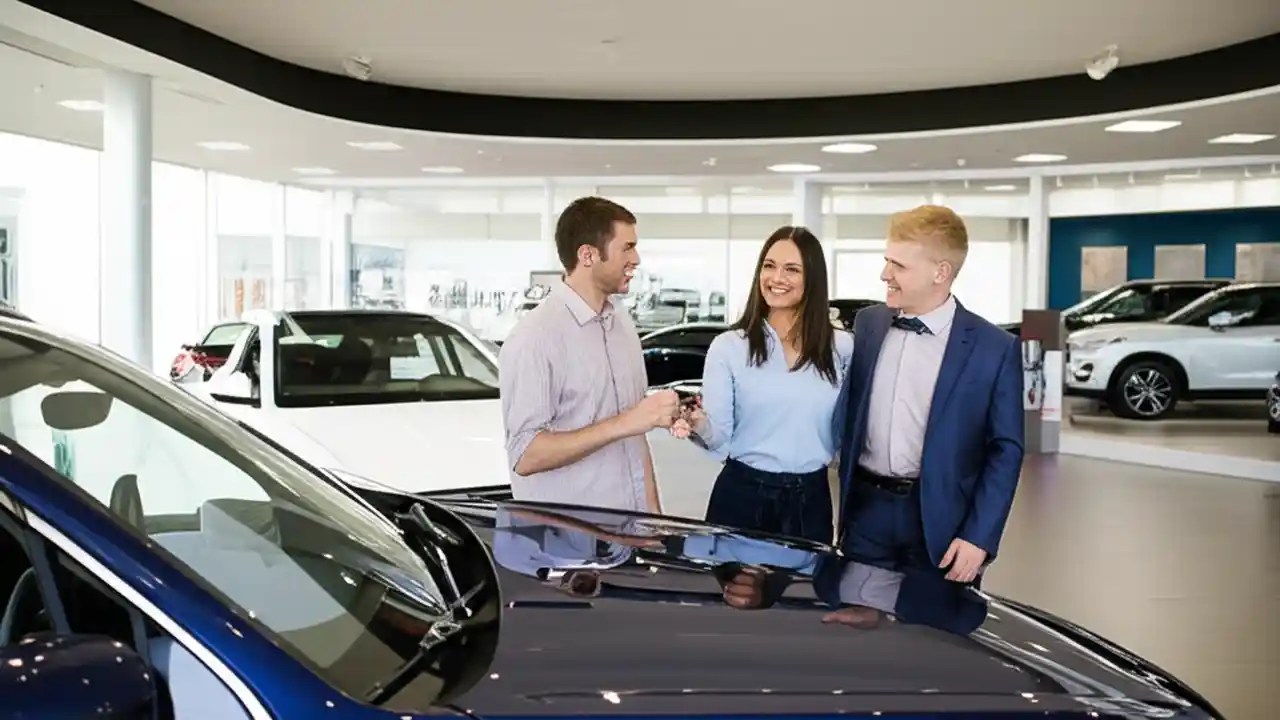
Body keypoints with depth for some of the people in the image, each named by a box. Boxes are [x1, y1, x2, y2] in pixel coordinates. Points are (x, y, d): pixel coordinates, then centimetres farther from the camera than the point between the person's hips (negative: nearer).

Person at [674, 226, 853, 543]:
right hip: (742, 496, -1)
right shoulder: (728, 346, -4)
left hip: (811, 499, 2)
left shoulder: (842, 347, 2)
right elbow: (719, 439, -7)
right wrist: (700, 425, -26)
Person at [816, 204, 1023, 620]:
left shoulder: (993, 348, -7)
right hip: (866, 510, 3)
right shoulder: (867, 325, 4)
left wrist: (979, 537, -11)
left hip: (939, 520, -3)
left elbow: (1005, 450, -5)